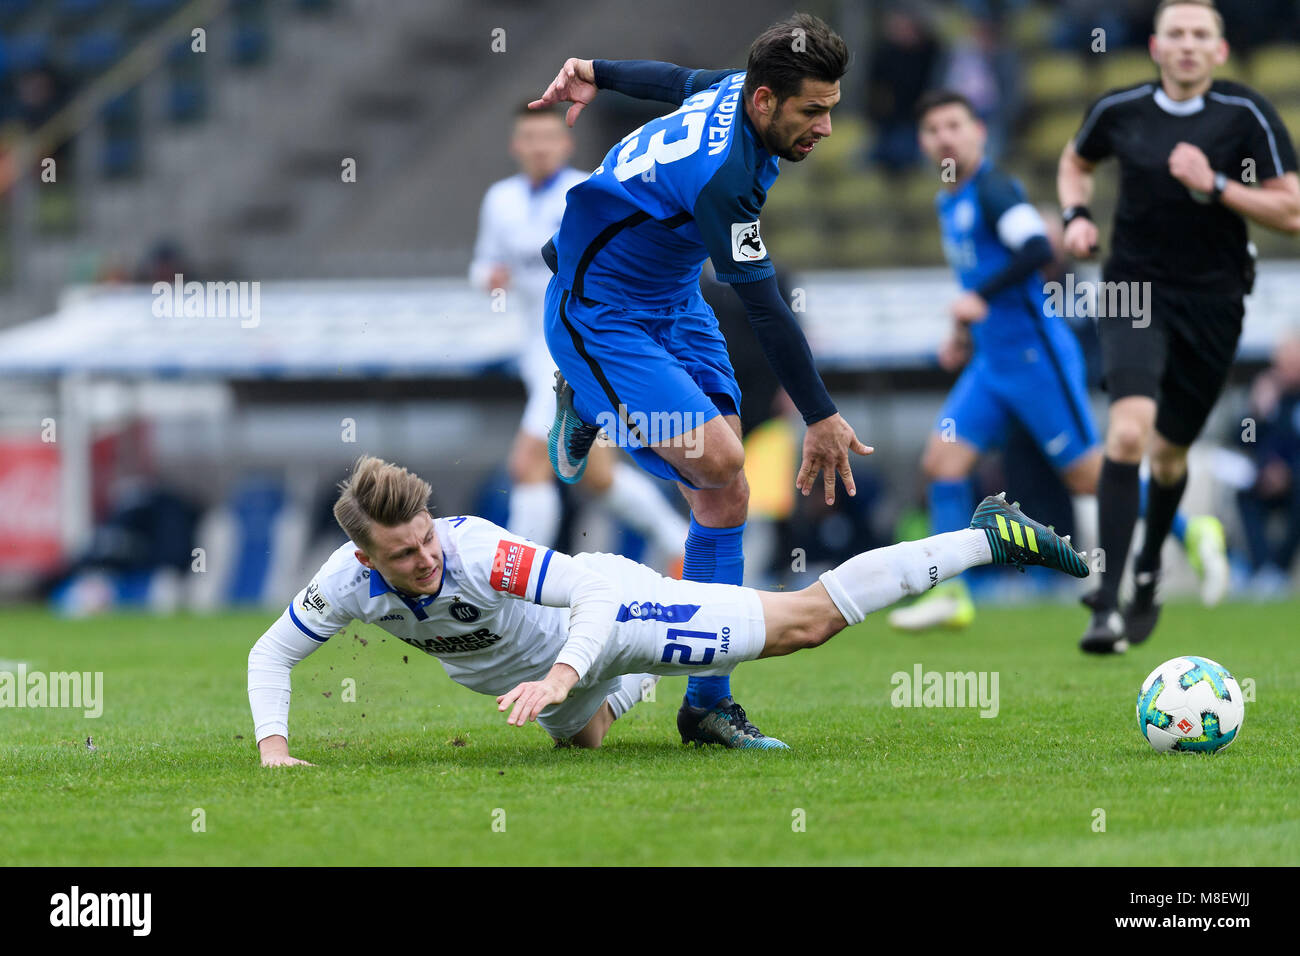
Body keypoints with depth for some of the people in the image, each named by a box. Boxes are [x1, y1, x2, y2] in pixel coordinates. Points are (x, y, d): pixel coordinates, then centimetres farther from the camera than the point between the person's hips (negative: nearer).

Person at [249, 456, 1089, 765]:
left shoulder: (477, 551, -38)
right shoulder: (350, 583, -23)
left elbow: (599, 587, -40)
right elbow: (272, 654, -10)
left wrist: (559, 677, -55)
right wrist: (274, 747, -26)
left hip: (607, 615, -6)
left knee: (804, 621, -6)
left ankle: (987, 538, 2)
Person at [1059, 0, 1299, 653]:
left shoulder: (1246, 115, -7)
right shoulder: (1119, 111, -1)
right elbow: (1075, 162, 21)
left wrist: (1215, 185, -20)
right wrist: (1077, 214, 2)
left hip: (1212, 302, 0)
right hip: (1135, 291, 0)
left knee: (1169, 454, 13)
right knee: (1128, 428, -23)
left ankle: (1149, 569, 45)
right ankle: (1107, 604, -25)